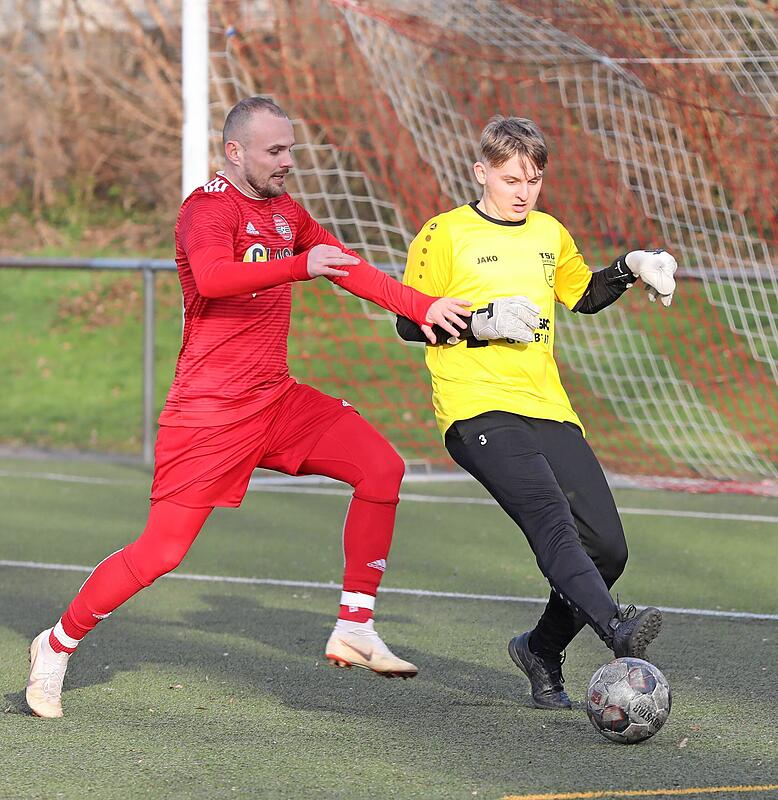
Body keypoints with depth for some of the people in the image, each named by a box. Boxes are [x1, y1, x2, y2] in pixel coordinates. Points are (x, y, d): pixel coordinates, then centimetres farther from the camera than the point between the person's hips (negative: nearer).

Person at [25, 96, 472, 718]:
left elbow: (352, 270, 22)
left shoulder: (286, 212, 13)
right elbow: (211, 276, -35)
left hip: (277, 399, 8)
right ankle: (58, 644, 12)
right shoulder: (210, 208, -14)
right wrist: (299, 265, -46)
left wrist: (426, 307, 12)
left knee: (382, 466, -8)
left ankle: (355, 630, -3)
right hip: (210, 409, -8)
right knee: (163, 550, -9)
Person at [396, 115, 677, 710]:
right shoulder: (446, 235, 2)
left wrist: (629, 269, 17)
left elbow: (584, 297, 35)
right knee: (550, 516, -31)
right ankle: (615, 629, -49)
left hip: (548, 410, 6)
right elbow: (409, 324, 1)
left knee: (607, 547, -2)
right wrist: (481, 323, -12)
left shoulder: (550, 234, 19)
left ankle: (543, 651, 21)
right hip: (478, 409, -6)